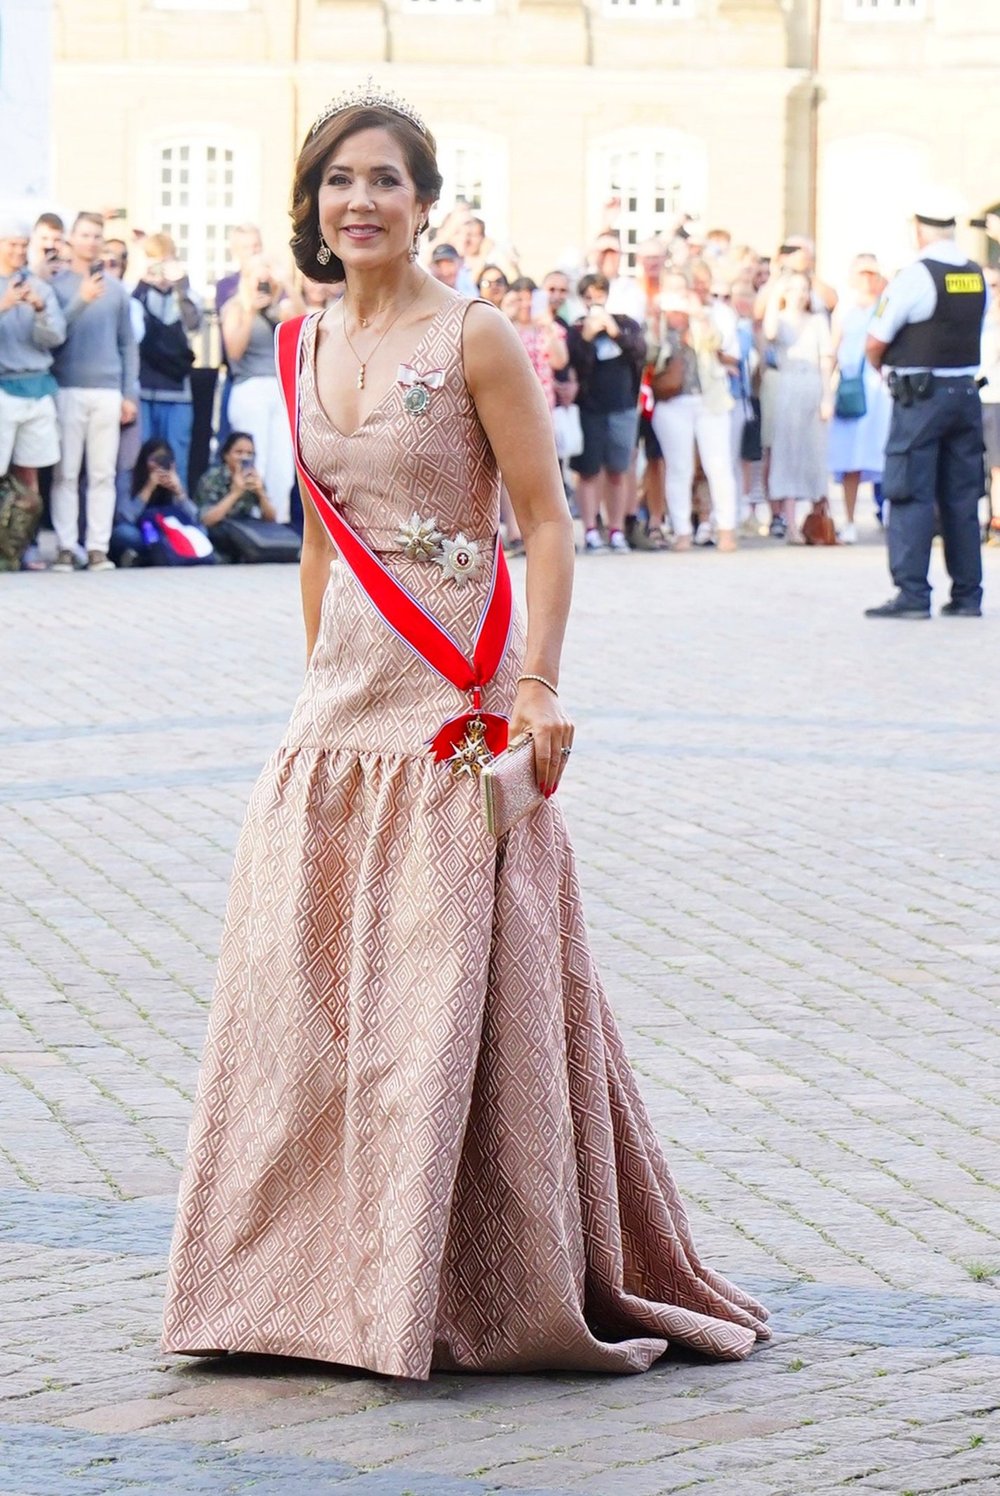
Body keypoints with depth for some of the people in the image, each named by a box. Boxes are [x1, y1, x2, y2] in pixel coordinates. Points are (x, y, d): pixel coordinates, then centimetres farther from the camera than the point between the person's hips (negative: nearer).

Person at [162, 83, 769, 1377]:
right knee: (309, 986, 5)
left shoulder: (476, 340, -7)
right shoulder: (304, 354, 11)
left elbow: (546, 523, -9)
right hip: (340, 709, 6)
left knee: (447, 992, -5)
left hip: (456, 712, -6)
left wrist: (536, 683, -19)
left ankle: (455, 1285, 4)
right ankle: (331, 1275, 15)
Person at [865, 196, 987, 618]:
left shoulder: (915, 276, -13)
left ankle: (912, 594, -8)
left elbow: (874, 345, -10)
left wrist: (887, 369, 10)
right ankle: (967, 595, 13)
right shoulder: (978, 278, 7)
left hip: (920, 397, -6)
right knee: (962, 496, 11)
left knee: (911, 495, -4)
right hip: (967, 392, 6)